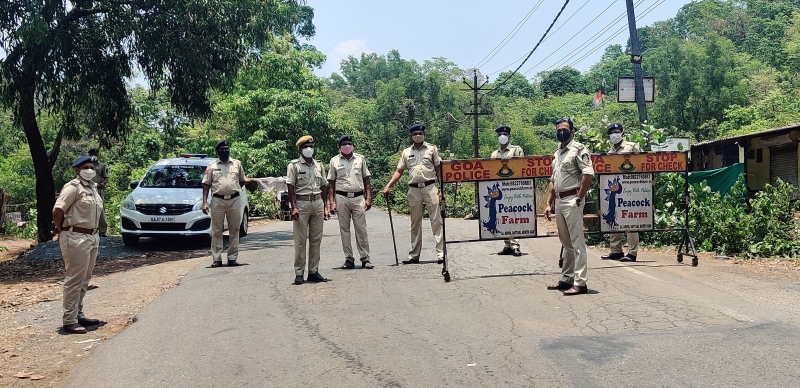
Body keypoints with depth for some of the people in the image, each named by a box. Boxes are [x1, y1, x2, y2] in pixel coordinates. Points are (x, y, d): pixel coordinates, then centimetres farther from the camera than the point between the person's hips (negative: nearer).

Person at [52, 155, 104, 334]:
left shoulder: (93, 187, 15)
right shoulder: (73, 187, -11)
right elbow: (58, 209, -18)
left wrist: (94, 233, 10)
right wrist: (59, 230, -8)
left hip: (92, 237, 9)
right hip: (76, 238, -9)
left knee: (84, 279, 15)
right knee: (75, 279, -6)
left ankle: (78, 315, 25)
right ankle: (69, 321, -1)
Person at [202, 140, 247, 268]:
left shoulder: (237, 164, 9)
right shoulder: (212, 166, 5)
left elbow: (242, 180, 19)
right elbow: (206, 184, 2)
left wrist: (234, 190, 6)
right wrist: (205, 202, -6)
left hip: (234, 200, 1)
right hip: (217, 201, -1)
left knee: (234, 230, 4)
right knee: (216, 231, 1)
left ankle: (232, 258, 11)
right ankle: (216, 259, 5)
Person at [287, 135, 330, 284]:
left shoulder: (319, 165, 13)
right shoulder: (294, 165, 1)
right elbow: (291, 188, -4)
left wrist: (325, 208, 10)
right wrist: (293, 207, -14)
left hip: (318, 203, 4)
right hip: (301, 203, -4)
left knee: (316, 239, 5)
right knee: (300, 240, -3)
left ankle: (314, 271, 12)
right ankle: (299, 273, 1)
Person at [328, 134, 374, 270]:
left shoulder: (360, 159, 10)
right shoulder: (334, 161, 7)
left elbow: (366, 180, 11)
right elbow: (331, 183, 7)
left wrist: (368, 198, 1)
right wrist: (331, 202, -2)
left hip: (358, 197, 0)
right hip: (341, 198, 0)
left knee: (361, 229, -2)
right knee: (344, 229, 4)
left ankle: (365, 258, 3)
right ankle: (349, 259, 11)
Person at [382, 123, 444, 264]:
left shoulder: (432, 149, 7)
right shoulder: (406, 152, 13)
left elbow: (439, 170, 5)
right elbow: (399, 171, 13)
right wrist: (388, 186, 1)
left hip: (430, 187, -3)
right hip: (413, 189, 3)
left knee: (436, 220, -5)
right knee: (415, 223, 8)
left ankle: (441, 252, -4)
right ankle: (414, 255, 13)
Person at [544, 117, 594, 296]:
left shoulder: (578, 149, -6)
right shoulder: (557, 153, 18)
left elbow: (588, 174, -17)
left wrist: (579, 198, -17)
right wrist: (549, 204, 15)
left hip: (572, 201, -8)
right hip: (559, 201, 8)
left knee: (577, 242, -7)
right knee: (566, 243, 14)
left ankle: (580, 282, -6)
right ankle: (567, 279, 22)